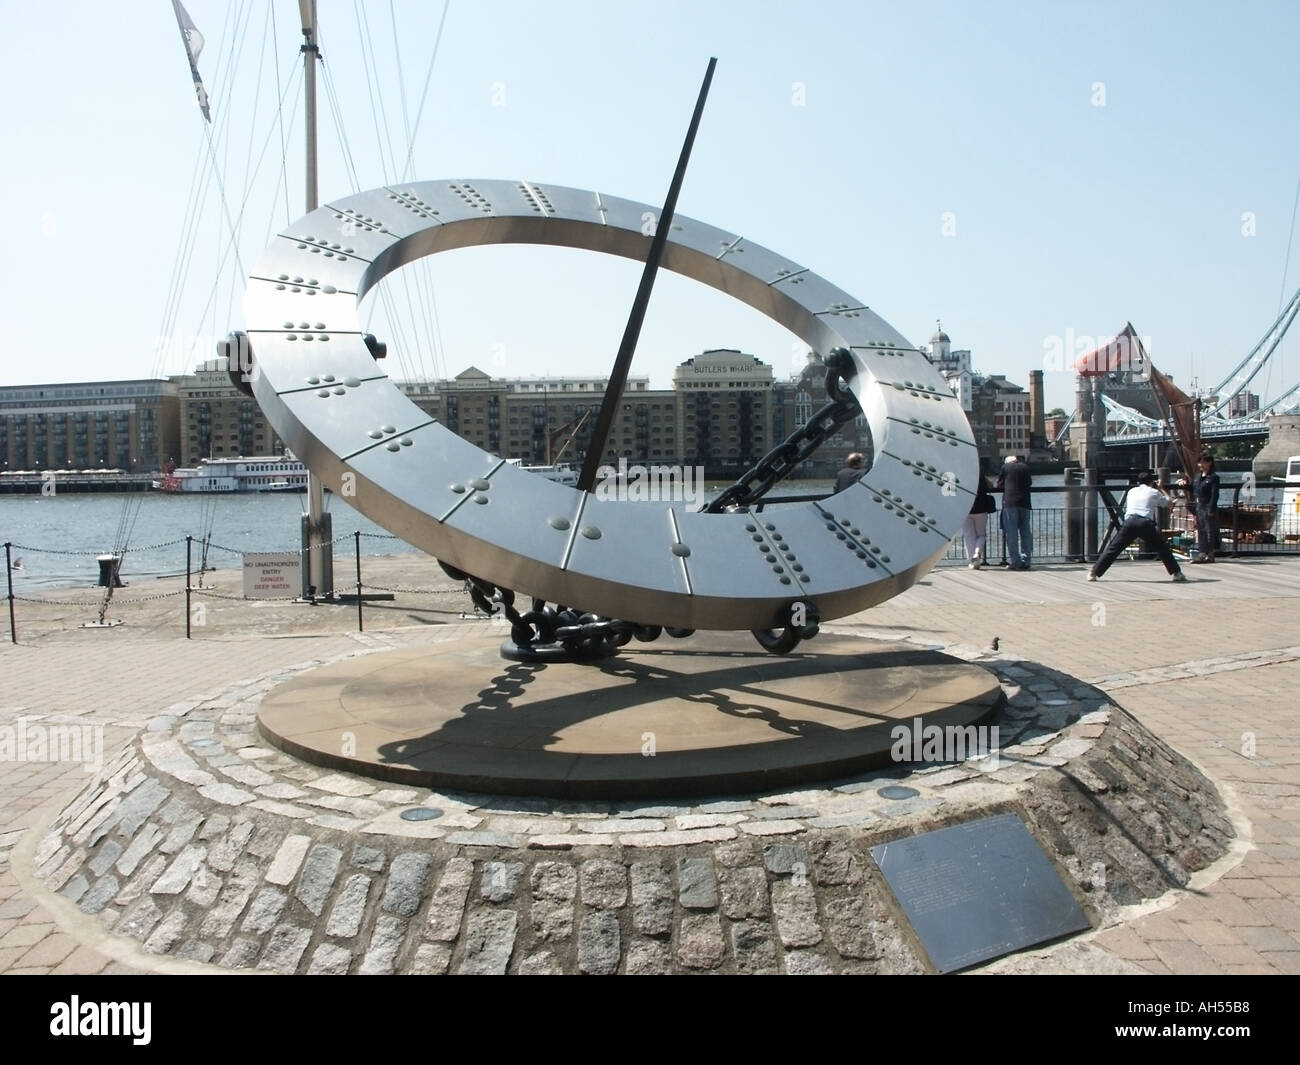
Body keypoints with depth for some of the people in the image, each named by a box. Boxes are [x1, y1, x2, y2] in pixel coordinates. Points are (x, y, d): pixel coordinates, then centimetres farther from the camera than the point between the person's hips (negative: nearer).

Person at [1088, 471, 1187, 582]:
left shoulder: (1132, 491, 25)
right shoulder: (1154, 492, 18)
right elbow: (1168, 502, 31)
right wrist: (1161, 488, 45)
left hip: (1129, 521, 2)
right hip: (1145, 523, -1)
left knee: (1113, 548, 3)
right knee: (1162, 547, 15)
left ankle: (1093, 572, -2)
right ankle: (1176, 573, 16)